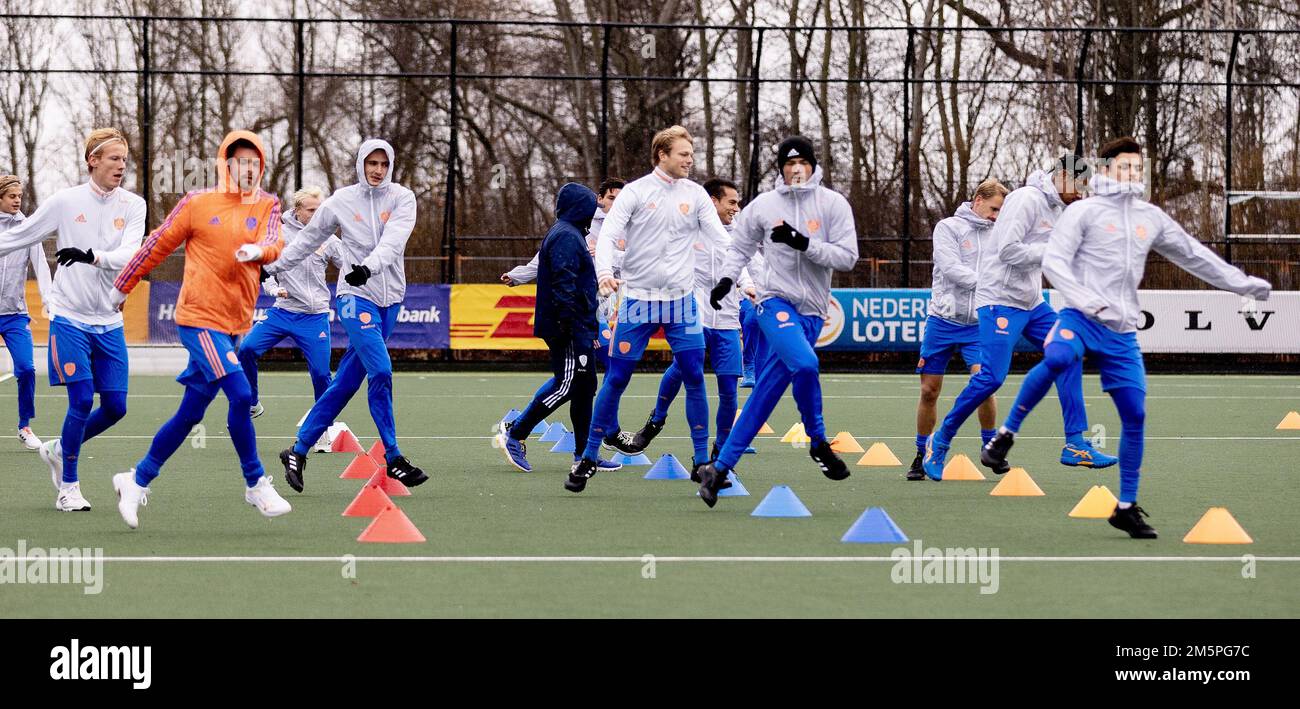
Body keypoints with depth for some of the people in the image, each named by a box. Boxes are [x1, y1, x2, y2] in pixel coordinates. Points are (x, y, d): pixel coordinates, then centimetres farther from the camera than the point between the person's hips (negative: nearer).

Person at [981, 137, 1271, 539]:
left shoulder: (1151, 218, 16)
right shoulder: (1083, 212, 0)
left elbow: (1193, 255, 26)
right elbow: (1054, 262, -8)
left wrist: (1243, 284, 27)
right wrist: (1090, 303, -21)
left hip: (1122, 332, 5)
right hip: (1081, 319, -5)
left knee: (1135, 415, 1)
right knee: (1057, 358, -38)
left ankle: (1126, 507, 13)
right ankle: (1005, 435, -23)